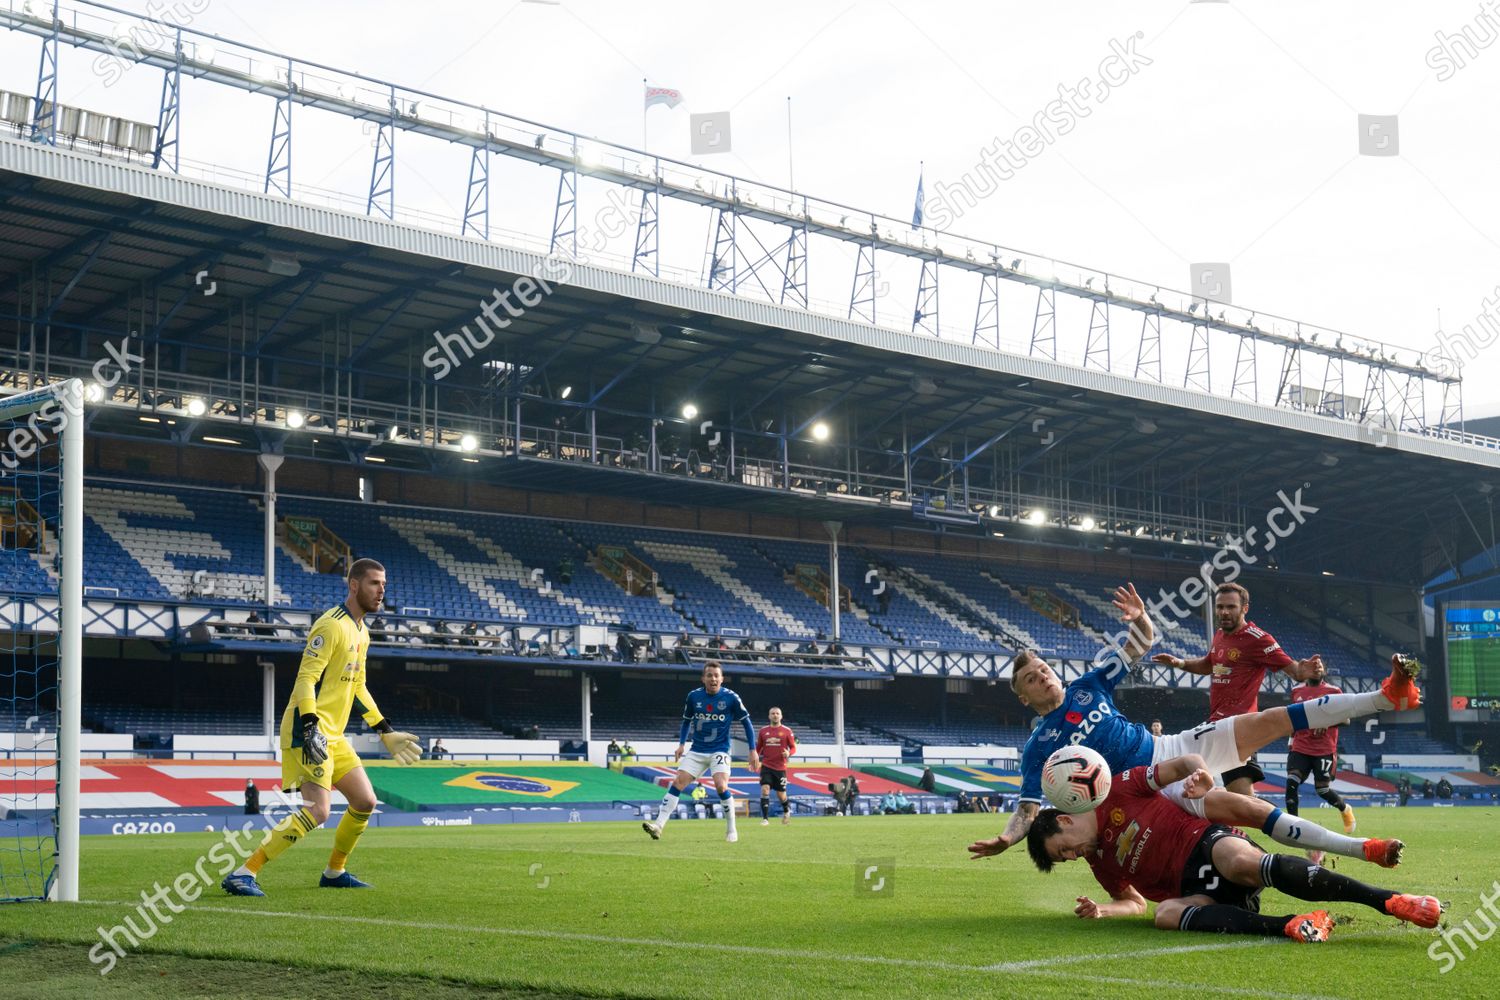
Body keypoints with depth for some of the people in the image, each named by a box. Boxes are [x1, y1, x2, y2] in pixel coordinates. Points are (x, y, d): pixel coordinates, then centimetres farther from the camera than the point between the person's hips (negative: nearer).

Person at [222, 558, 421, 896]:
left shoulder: (361, 632, 16)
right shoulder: (332, 625, -13)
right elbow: (306, 678, -20)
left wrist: (385, 731, 26)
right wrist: (310, 728, -30)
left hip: (333, 736, 10)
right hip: (309, 731, -10)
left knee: (365, 802, 11)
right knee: (317, 810, -20)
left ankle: (334, 872, 27)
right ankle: (243, 874, -18)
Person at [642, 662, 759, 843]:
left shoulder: (731, 698, -9)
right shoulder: (694, 696, 0)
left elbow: (746, 722, 0)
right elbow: (686, 720, 17)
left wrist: (753, 751, -4)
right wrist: (681, 744, 6)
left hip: (719, 751, -3)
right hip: (697, 751, 3)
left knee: (721, 786, -22)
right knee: (678, 783, -9)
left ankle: (732, 831, -5)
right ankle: (659, 825, -10)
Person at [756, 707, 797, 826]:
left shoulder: (787, 731, 1)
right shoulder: (763, 730, 7)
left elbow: (793, 747, 4)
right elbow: (758, 748, 16)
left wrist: (789, 753, -18)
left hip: (780, 768, -1)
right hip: (766, 766, 1)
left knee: (781, 795, 5)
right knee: (765, 790, -17)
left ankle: (786, 811, 38)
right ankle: (765, 819, -12)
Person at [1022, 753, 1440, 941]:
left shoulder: (1118, 790, 4)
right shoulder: (1100, 863, 20)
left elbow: (1186, 762, 6)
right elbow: (1134, 902, 27)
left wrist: (1198, 775, -17)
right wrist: (1100, 911, 7)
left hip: (1207, 844, -4)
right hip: (1196, 890, 4)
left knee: (1240, 861, -40)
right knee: (1167, 914, -31)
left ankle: (1390, 900, -43)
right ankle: (1288, 925, -45)